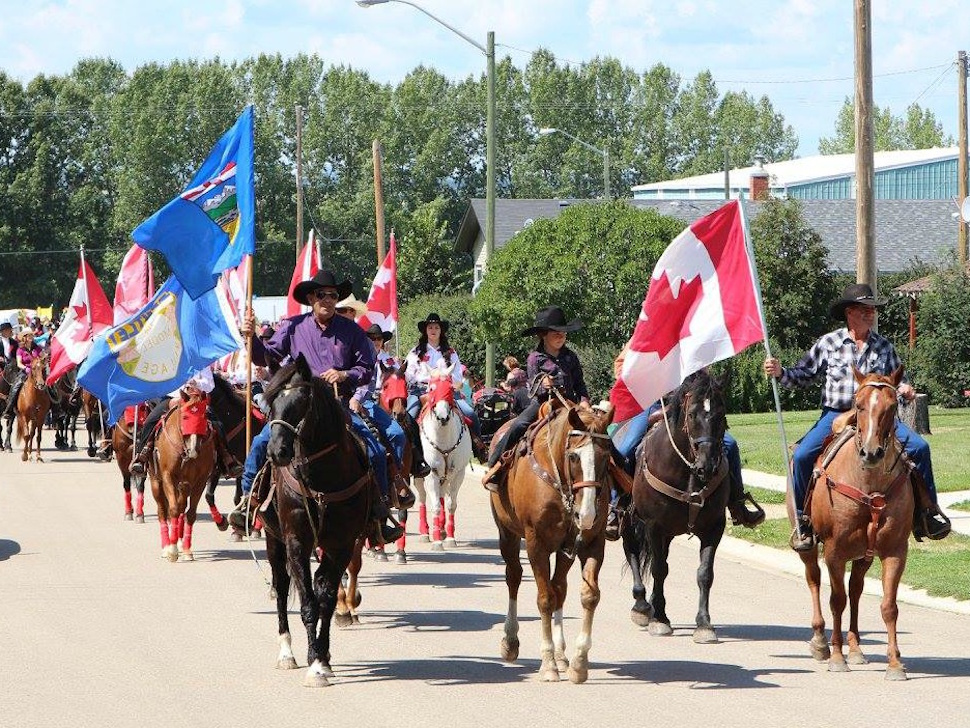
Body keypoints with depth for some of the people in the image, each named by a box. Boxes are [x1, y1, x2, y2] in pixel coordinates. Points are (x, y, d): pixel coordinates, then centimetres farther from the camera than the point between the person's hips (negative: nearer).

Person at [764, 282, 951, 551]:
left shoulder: (884, 347, 10)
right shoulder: (828, 344, 4)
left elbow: (897, 379, 20)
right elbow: (803, 375, 8)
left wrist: (904, 388, -2)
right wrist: (780, 372, -9)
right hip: (835, 415, -2)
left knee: (918, 447, -16)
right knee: (802, 456, -24)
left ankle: (928, 509, 0)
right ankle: (803, 521, -7)